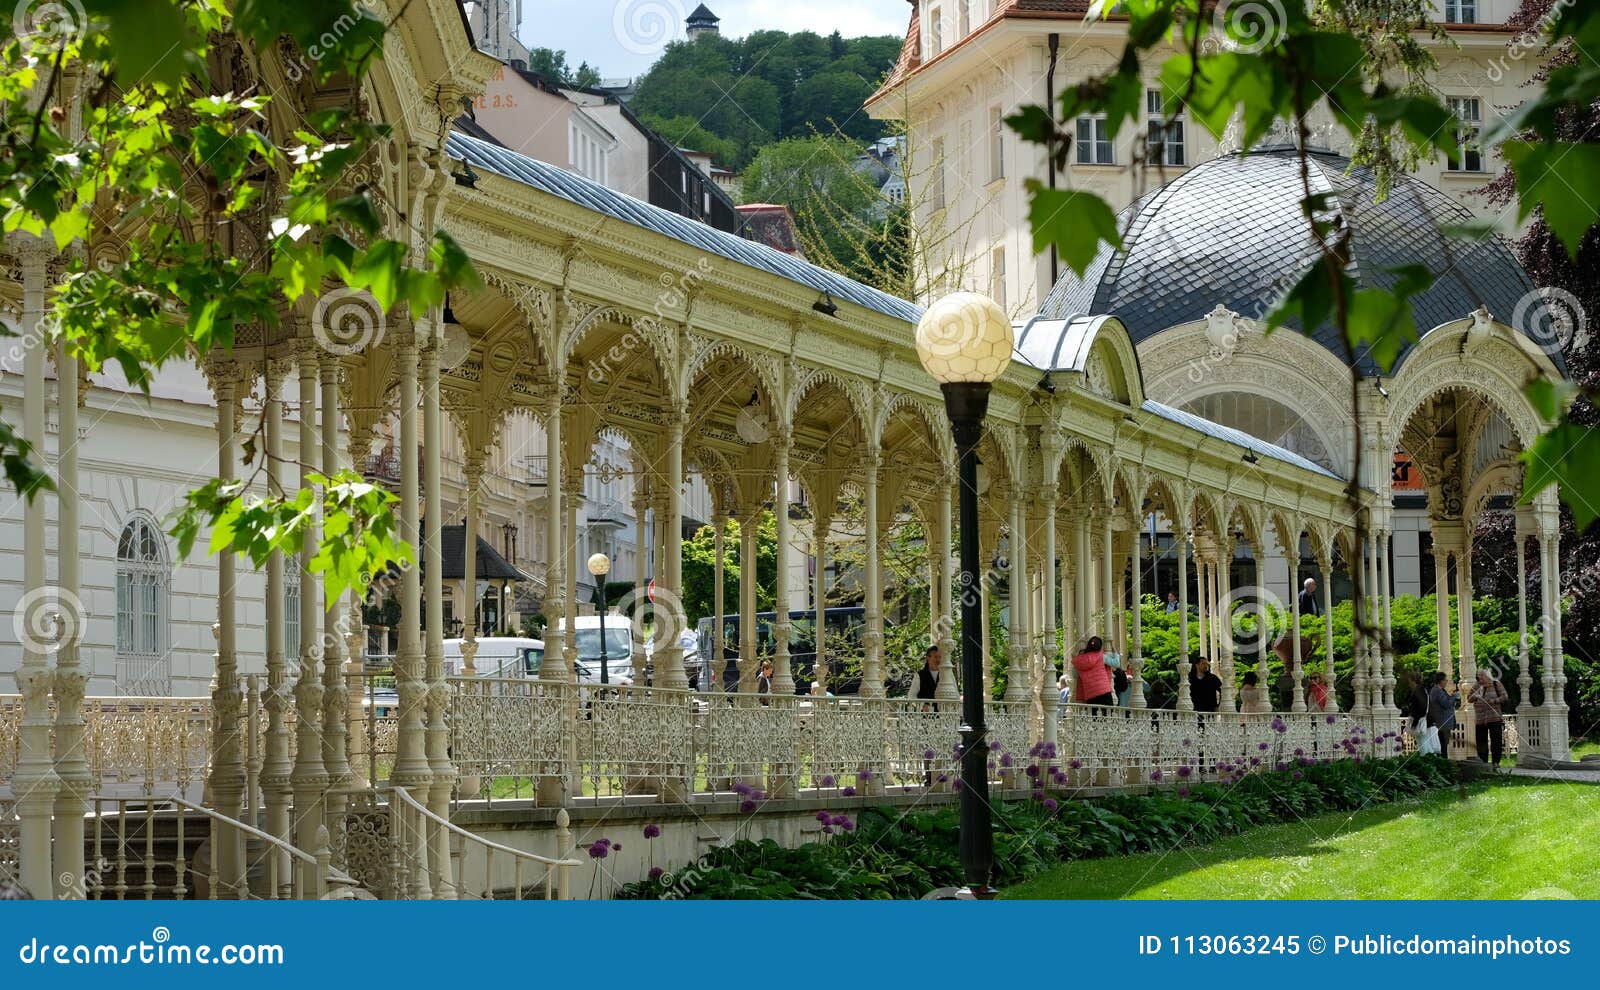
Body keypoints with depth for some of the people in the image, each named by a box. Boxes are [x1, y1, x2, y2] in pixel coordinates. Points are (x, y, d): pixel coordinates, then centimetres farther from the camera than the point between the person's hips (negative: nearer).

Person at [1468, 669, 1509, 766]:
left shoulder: (1496, 684, 3)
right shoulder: (1477, 686, 13)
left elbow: (1505, 697, -2)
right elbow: (1469, 698, 14)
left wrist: (1493, 701, -13)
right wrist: (1474, 696, -9)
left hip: (1494, 718, -4)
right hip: (1480, 719, 4)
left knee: (1496, 740, -5)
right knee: (1481, 741, 3)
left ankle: (1496, 761, -1)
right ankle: (1483, 761, 9)